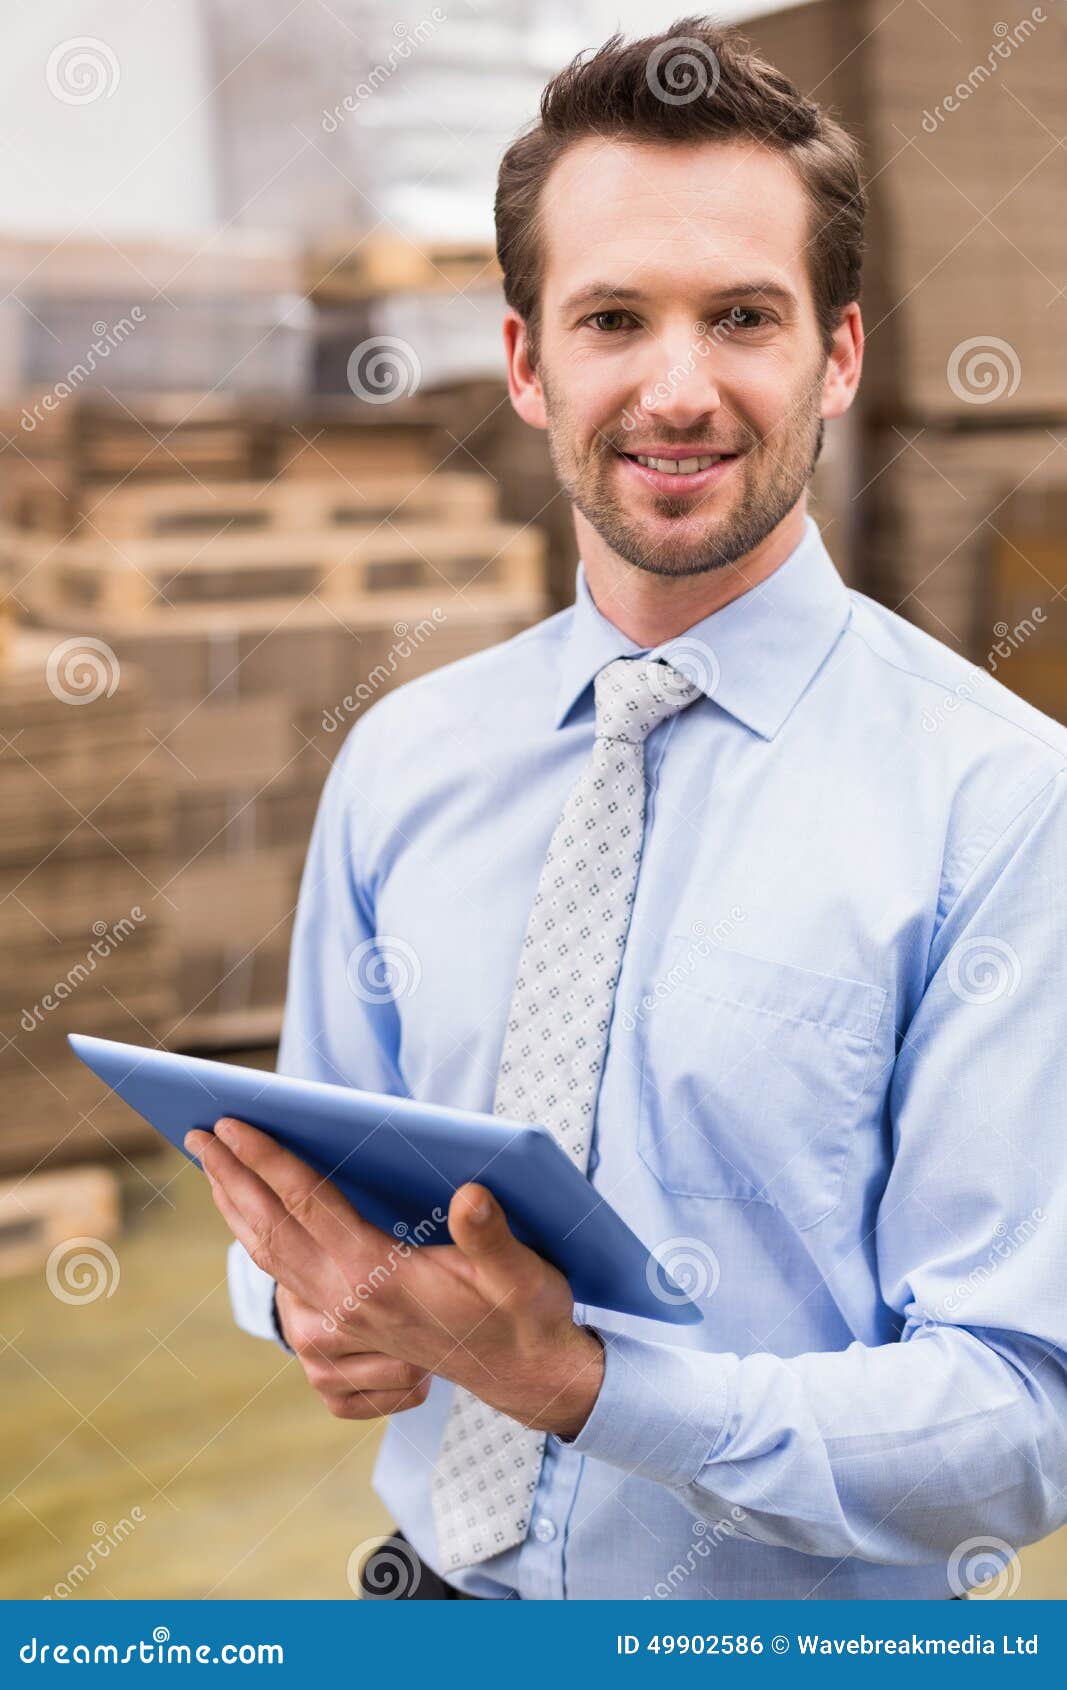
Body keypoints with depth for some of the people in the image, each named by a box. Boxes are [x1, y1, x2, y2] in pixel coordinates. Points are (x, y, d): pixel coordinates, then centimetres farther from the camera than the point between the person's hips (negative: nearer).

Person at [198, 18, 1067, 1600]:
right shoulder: (399, 763, -4)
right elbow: (308, 1177, 5)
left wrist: (574, 1376, -30)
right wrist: (315, 1291, -16)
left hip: (809, 1632, -3)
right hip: (440, 1595, 4)